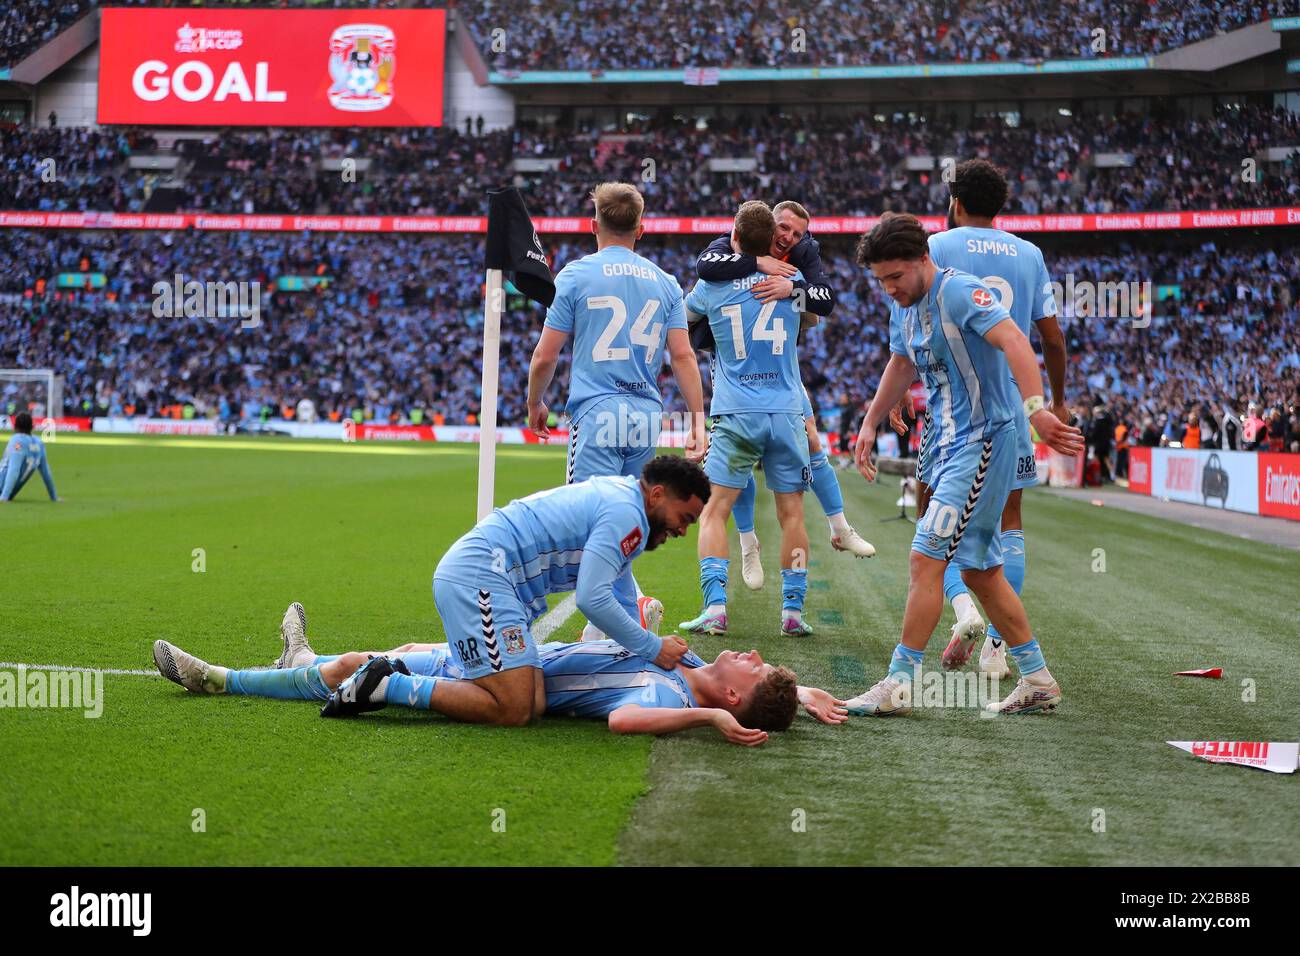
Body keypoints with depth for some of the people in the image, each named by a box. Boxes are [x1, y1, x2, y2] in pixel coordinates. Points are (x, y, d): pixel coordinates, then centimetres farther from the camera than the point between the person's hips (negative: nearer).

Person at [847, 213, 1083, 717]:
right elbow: (901, 366, 30)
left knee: (925, 559, -12)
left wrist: (1035, 408, -47)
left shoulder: (959, 291, -17)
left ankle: (899, 684, -8)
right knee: (980, 570, 13)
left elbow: (1013, 341, -32)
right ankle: (1038, 680, 21)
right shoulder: (905, 307, 11)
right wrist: (870, 424, 32)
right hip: (955, 444, 10)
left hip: (986, 440, -10)